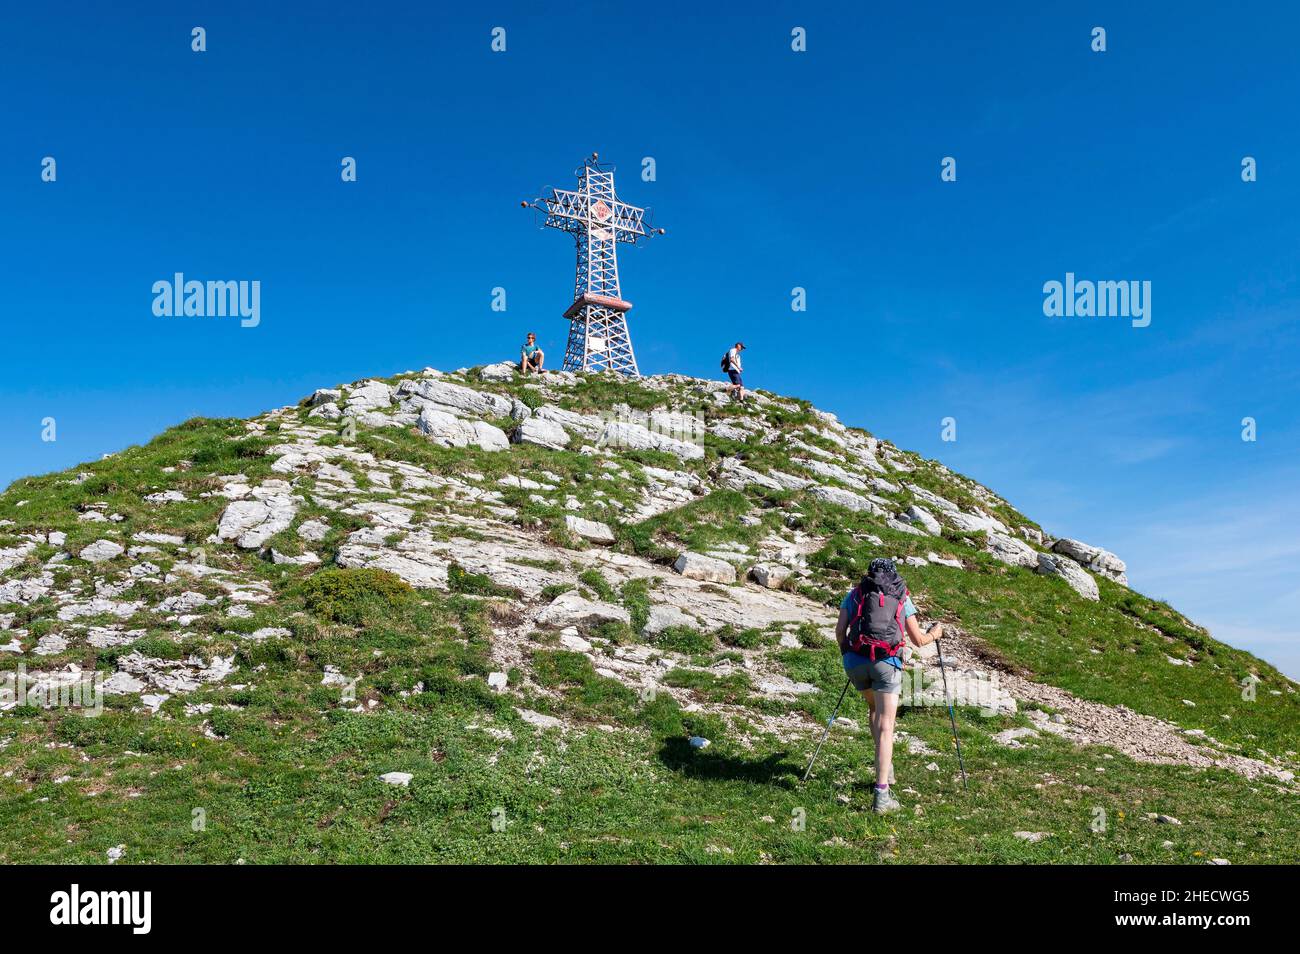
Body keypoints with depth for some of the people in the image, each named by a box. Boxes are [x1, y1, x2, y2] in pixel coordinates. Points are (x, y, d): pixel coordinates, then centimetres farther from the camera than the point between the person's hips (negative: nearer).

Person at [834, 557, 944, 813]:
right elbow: (918, 640, 18)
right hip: (887, 662, -2)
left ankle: (885, 765, 29)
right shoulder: (902, 598, 18)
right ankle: (881, 794, -13)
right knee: (885, 727, -5)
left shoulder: (854, 594, 19)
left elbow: (840, 631, 9)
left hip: (855, 660, 2)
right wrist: (935, 633, 40)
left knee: (875, 709, 30)